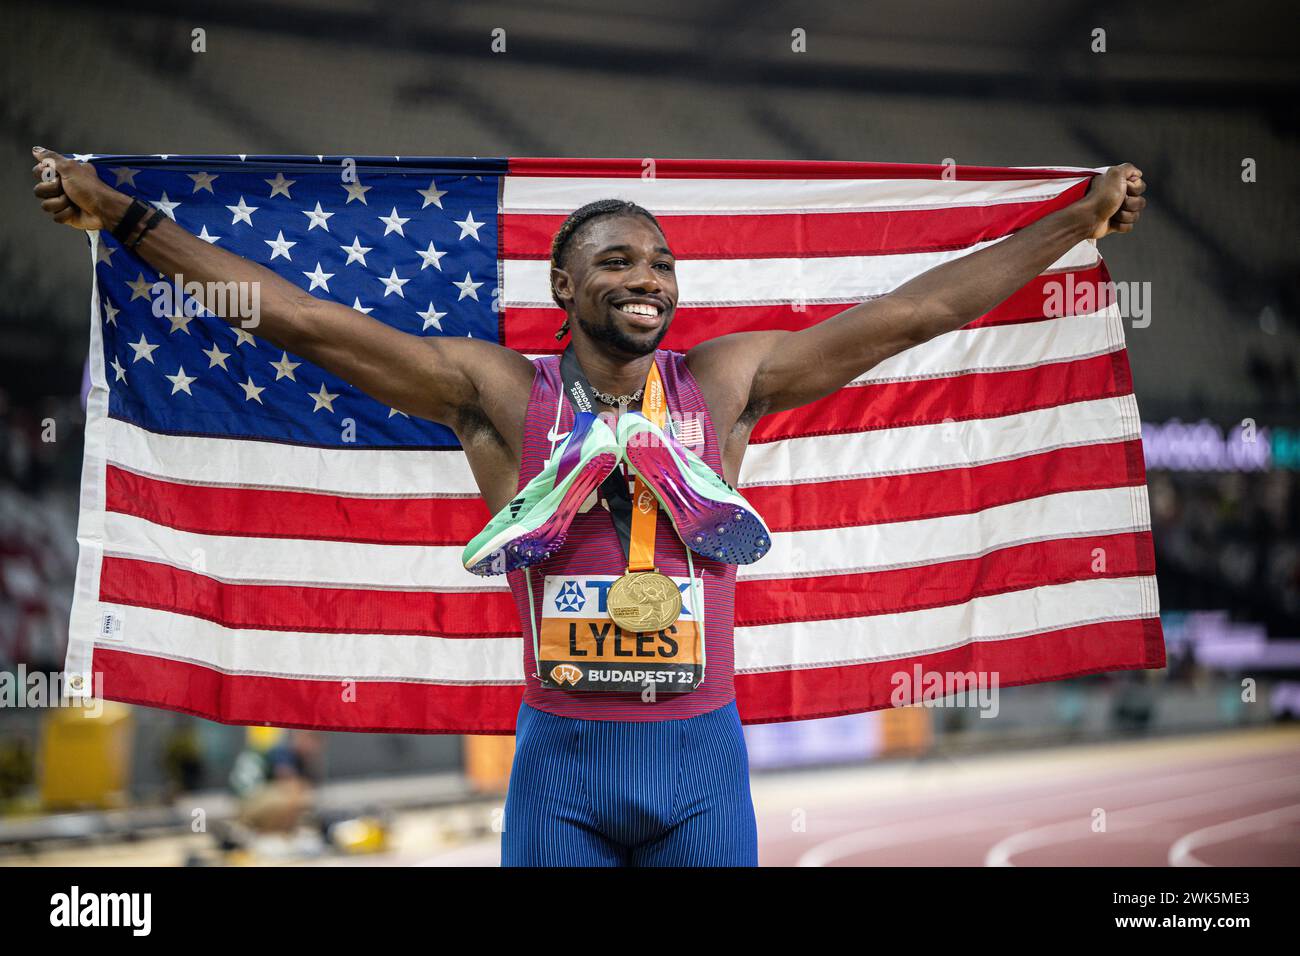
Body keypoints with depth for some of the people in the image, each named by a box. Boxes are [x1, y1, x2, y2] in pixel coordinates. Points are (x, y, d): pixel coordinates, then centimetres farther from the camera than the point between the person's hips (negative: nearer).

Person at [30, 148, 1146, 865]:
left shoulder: (728, 382, 3)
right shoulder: (501, 394, 0)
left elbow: (916, 309, 4)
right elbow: (308, 320, -4)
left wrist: (1083, 219, 4)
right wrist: (121, 217, -8)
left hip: (701, 759, 1)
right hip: (560, 761, -1)